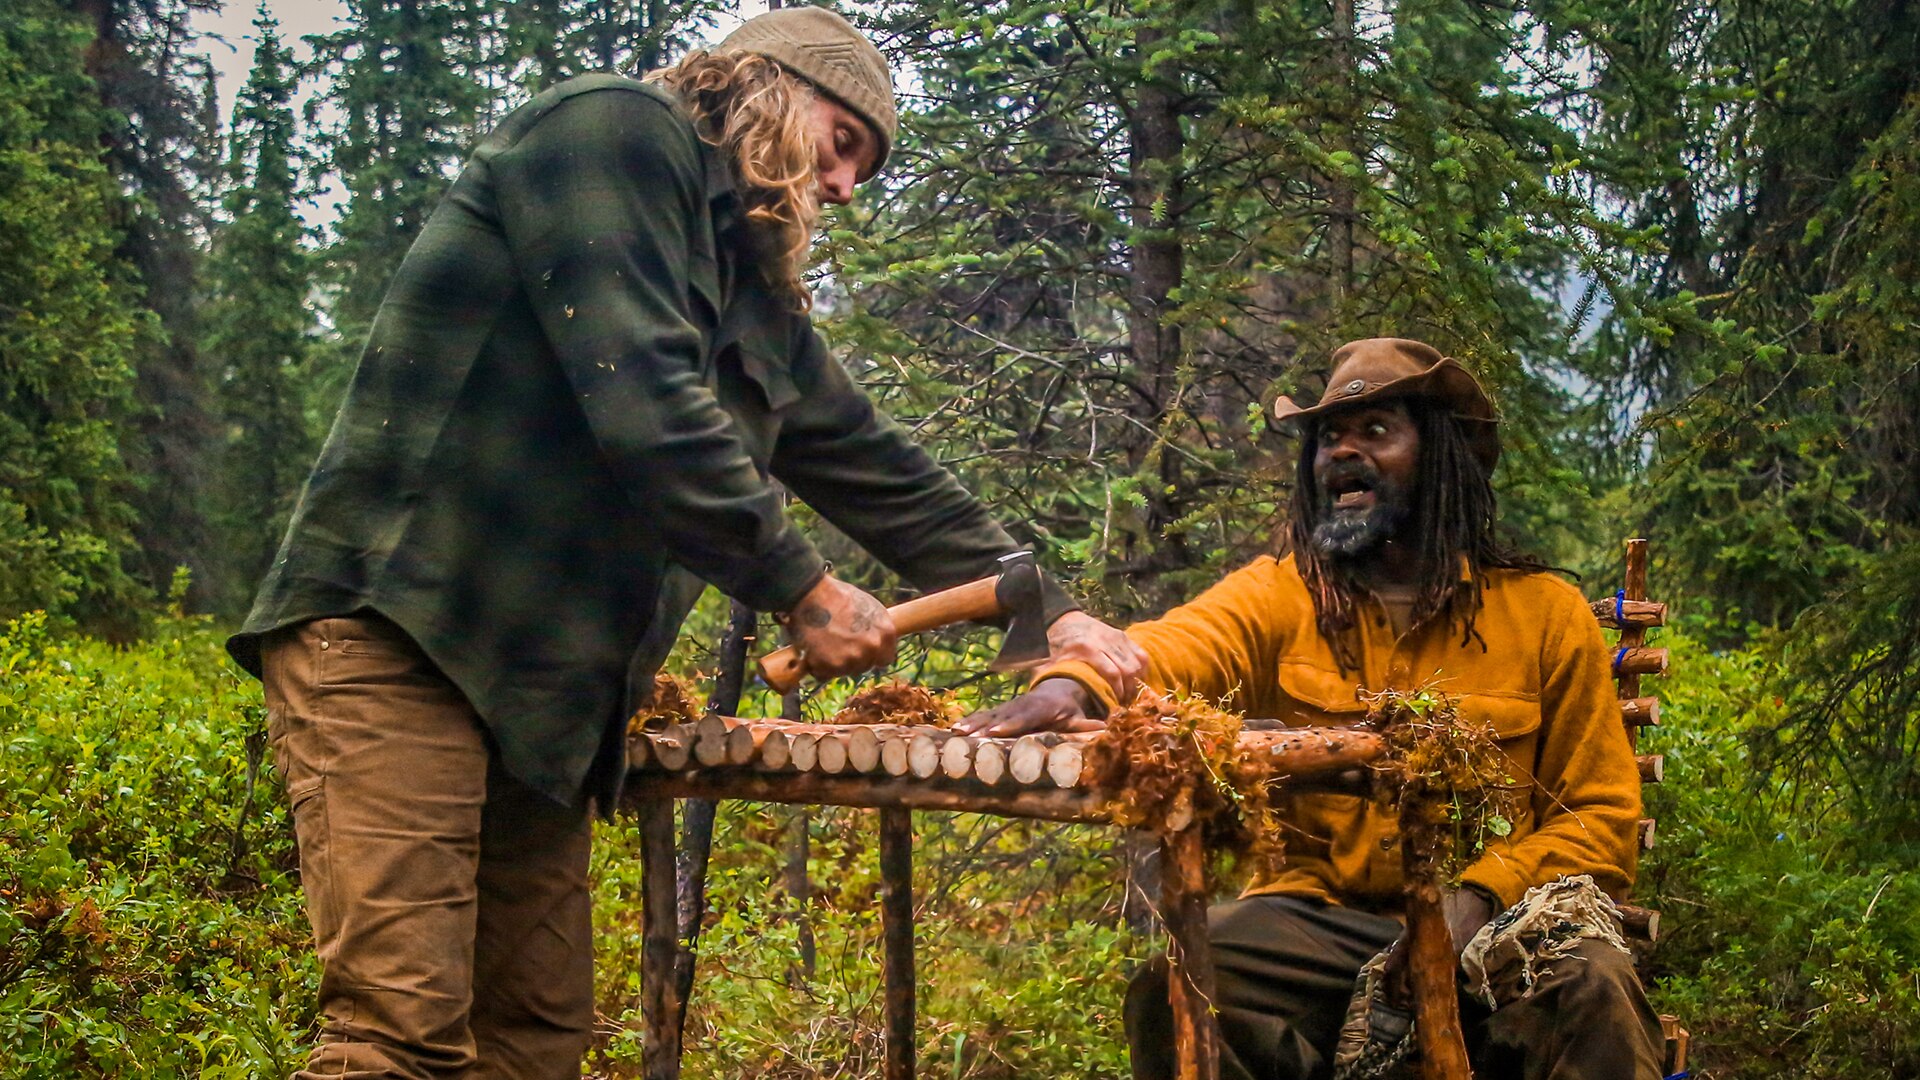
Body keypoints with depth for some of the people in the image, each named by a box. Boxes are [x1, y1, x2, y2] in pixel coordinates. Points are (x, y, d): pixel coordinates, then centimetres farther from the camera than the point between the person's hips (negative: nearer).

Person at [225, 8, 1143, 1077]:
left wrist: (1056, 615, 22)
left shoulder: (759, 298, 21)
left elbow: (886, 474, 27)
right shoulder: (617, 128, -4)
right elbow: (644, 400, -16)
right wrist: (801, 587, -9)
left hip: (549, 696, 9)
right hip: (398, 629, -9)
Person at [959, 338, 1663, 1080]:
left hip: (1495, 917, -2)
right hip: (1320, 916, 2)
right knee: (1174, 983, -26)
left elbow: (1599, 816, 6)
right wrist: (1074, 685, -37)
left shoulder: (1546, 614, 7)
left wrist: (1478, 900, -12)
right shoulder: (1279, 596, 9)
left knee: (1589, 988, -34)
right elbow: (1179, 647, -13)